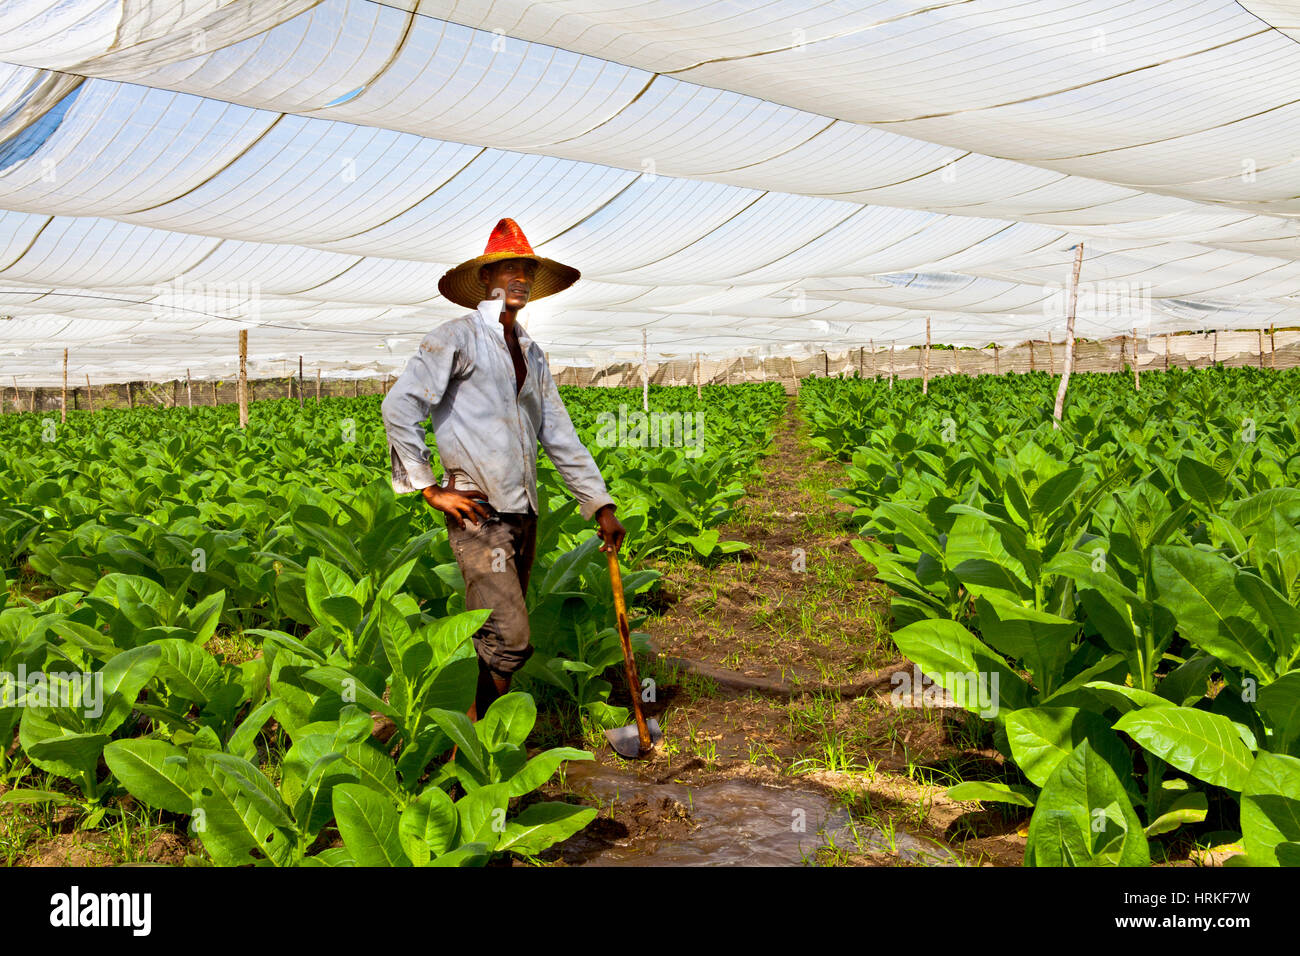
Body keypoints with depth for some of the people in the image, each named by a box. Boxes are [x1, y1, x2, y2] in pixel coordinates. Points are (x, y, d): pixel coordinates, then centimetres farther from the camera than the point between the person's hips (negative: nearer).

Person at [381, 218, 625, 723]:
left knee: (499, 636, 10)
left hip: (523, 511, 7)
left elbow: (559, 434, 19)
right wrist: (430, 488, -10)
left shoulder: (532, 353, 19)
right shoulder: (459, 337, -3)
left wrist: (601, 504, 13)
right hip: (478, 511, -7)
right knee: (510, 640, -14)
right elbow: (399, 406, -10)